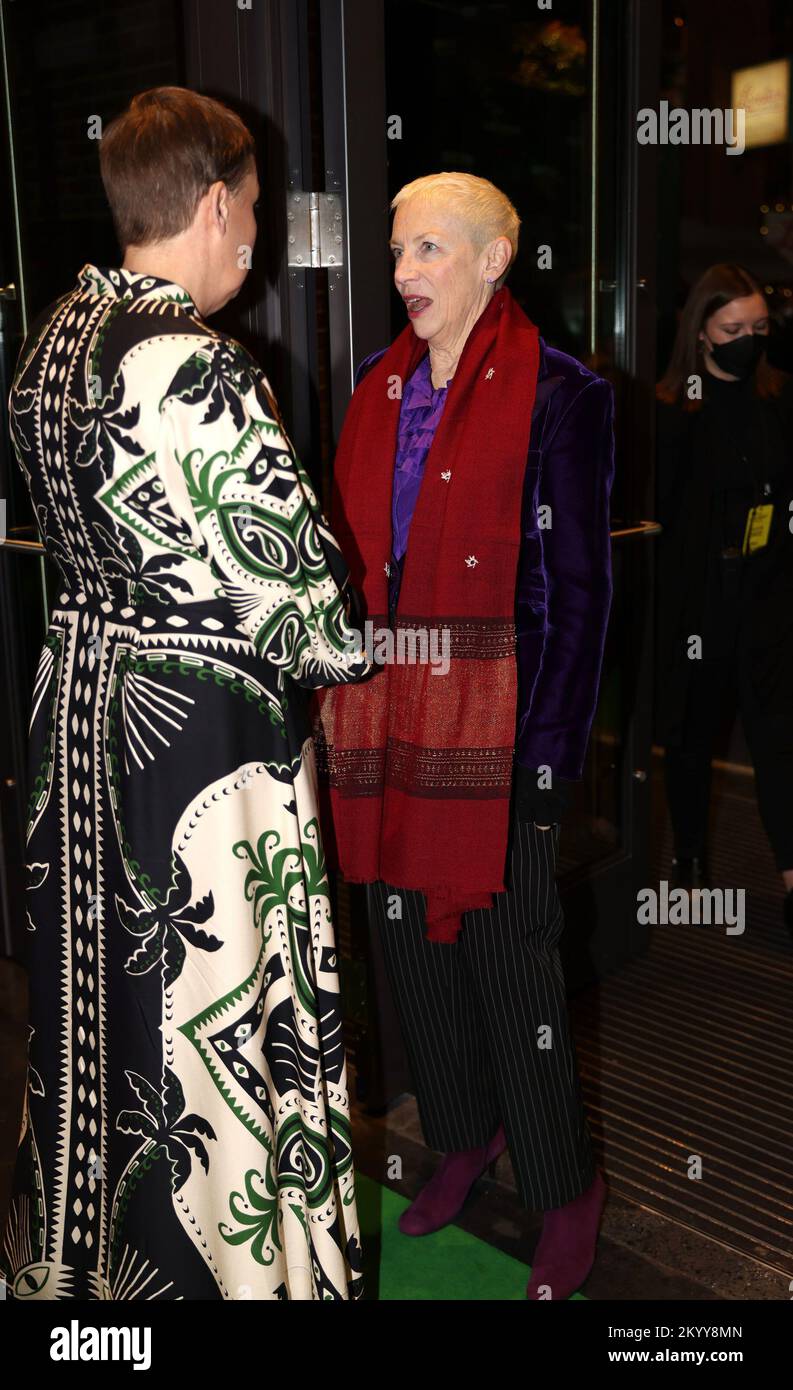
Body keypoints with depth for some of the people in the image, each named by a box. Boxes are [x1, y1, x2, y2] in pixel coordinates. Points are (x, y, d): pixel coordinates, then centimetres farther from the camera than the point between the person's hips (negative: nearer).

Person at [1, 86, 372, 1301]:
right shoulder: (196, 367, -21)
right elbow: (289, 578, -18)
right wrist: (346, 649, 1)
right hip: (200, 726, -9)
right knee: (209, 994, 6)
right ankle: (228, 1256, 26)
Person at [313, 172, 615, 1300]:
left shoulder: (555, 392, -7)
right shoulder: (381, 385, 11)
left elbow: (579, 584, -8)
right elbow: (352, 550, 13)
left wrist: (552, 751, -12)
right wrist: (341, 694, 7)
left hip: (492, 714, -6)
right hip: (381, 707, 6)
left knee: (507, 951, 2)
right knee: (409, 932, 15)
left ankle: (565, 1186, 24)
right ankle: (464, 1135, 38)